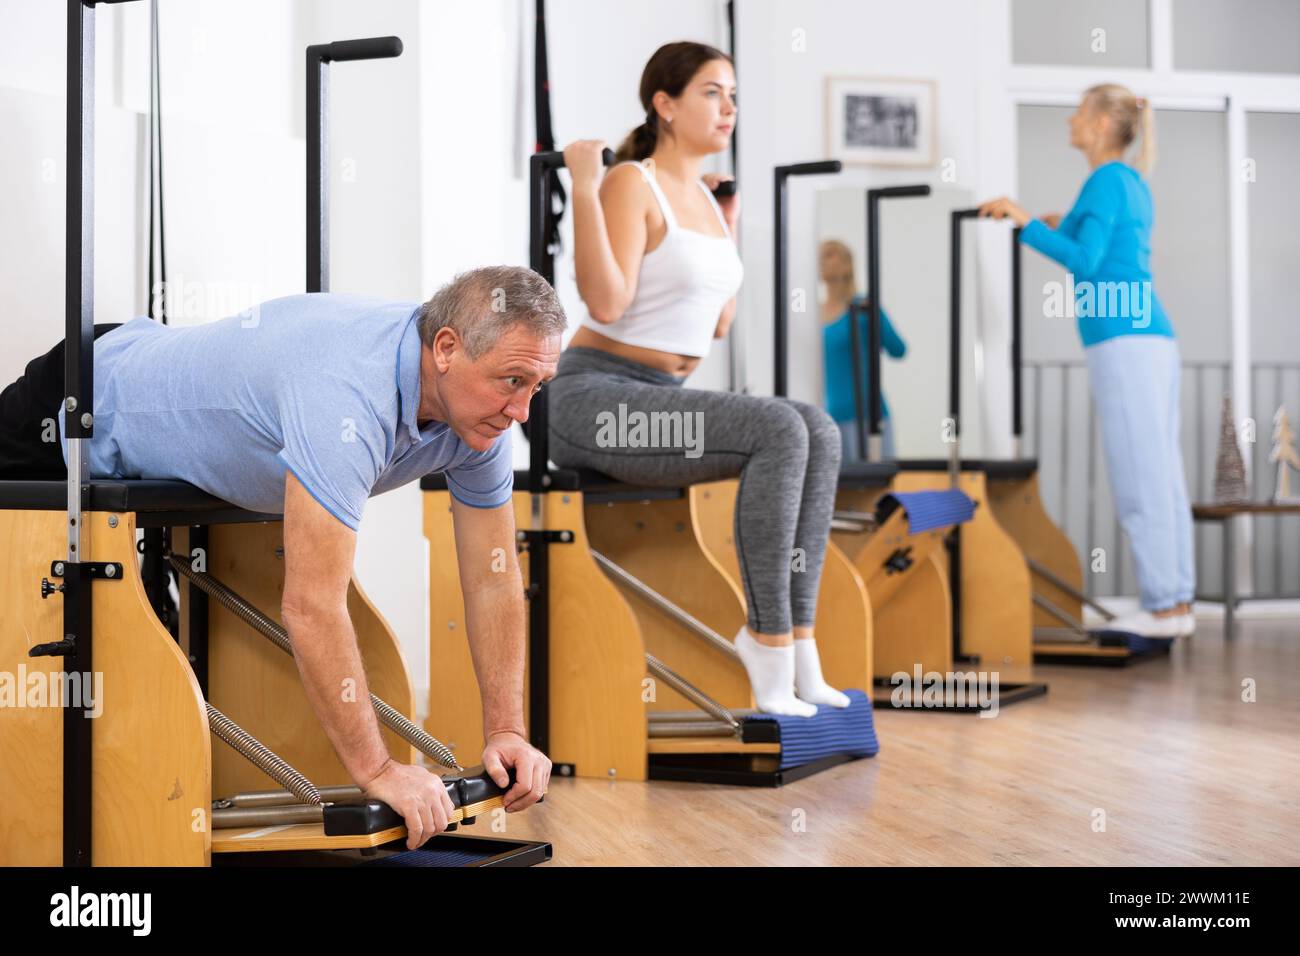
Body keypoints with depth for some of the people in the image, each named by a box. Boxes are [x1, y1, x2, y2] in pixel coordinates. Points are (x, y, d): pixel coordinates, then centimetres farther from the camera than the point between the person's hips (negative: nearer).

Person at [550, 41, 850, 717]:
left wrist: (728, 228, 24)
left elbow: (716, 325, 20)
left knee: (819, 431, -11)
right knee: (779, 431, -26)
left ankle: (794, 634, -13)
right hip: (592, 400, -8)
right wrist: (583, 188, -23)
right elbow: (605, 302, -23)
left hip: (659, 402, 8)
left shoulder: (701, 197, 15)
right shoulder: (631, 183, -10)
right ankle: (768, 635, -17)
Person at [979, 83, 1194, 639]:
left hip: (1121, 344, -9)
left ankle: (1163, 607, -6)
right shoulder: (1136, 187, 20)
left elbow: (1085, 264, -18)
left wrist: (1025, 222, -14)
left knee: (1138, 479, -7)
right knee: (1160, 475, 7)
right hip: (1152, 340, 9)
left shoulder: (1106, 180, -8)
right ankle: (1177, 604, 7)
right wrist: (1067, 232, 30)